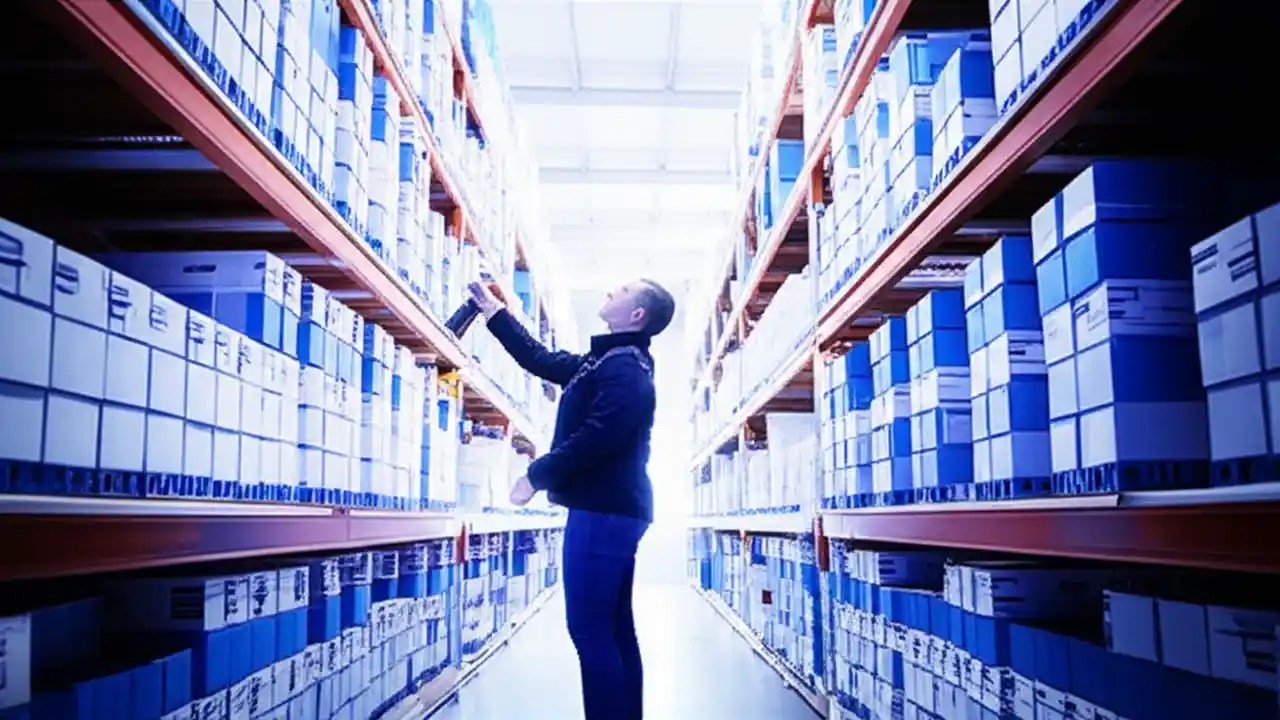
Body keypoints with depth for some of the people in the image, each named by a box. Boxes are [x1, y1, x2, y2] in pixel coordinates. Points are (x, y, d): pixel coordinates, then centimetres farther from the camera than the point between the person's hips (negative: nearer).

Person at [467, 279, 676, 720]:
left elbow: (596, 438, -23)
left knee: (589, 630, -9)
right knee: (614, 630, 11)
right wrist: (493, 312, 32)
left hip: (604, 510, -10)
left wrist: (537, 475, -12)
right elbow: (540, 360, 28)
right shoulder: (606, 362, 19)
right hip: (612, 509, 10)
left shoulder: (625, 368, -13)